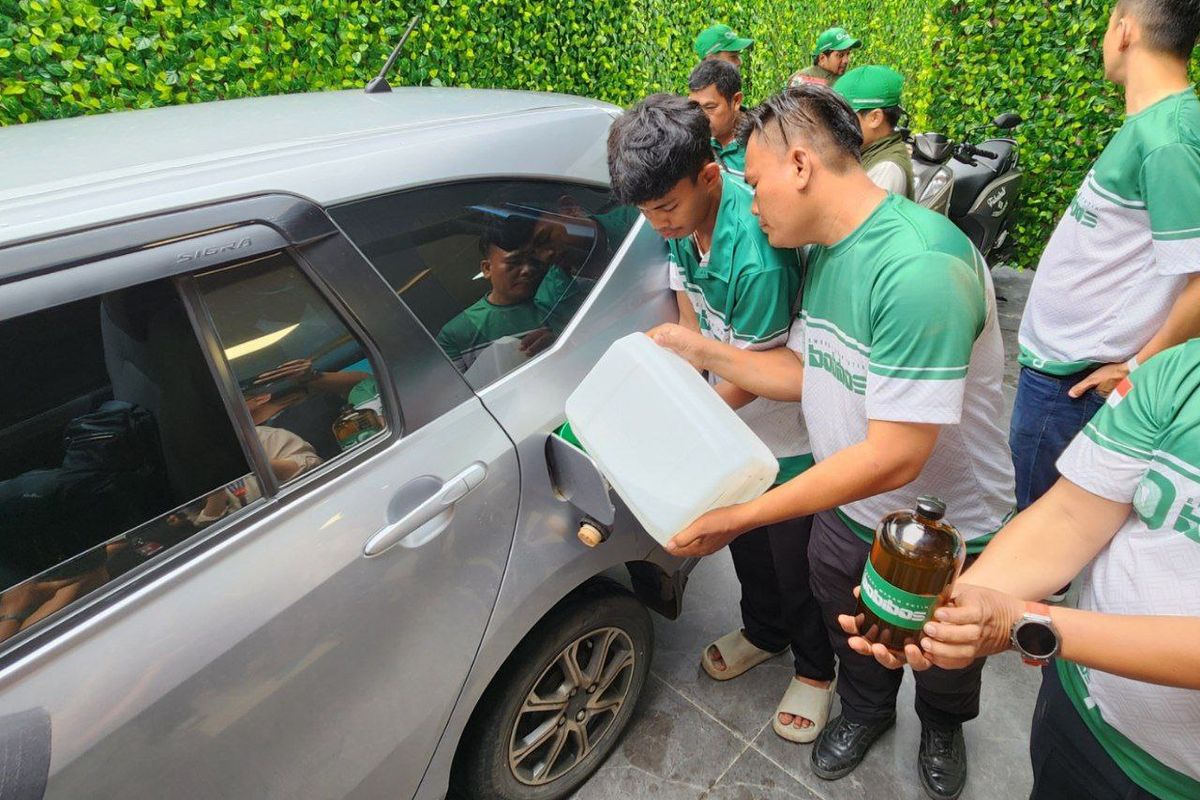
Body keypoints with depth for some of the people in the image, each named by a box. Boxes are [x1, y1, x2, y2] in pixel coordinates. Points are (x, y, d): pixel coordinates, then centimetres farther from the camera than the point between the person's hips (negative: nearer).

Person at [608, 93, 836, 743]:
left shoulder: (756, 252, -35)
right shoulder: (685, 217, -9)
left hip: (784, 429, -7)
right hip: (731, 420, 8)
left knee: (792, 555, 12)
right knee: (743, 536, 24)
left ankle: (815, 668, 41)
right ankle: (764, 631, 52)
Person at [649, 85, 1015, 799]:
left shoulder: (918, 266, -34)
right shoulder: (824, 249, -4)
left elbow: (893, 459, -35)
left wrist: (742, 517, -32)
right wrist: (703, 352, -5)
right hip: (848, 510, 6)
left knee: (942, 657, 25)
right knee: (853, 638, 28)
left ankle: (943, 729, 58)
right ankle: (867, 710, 60)